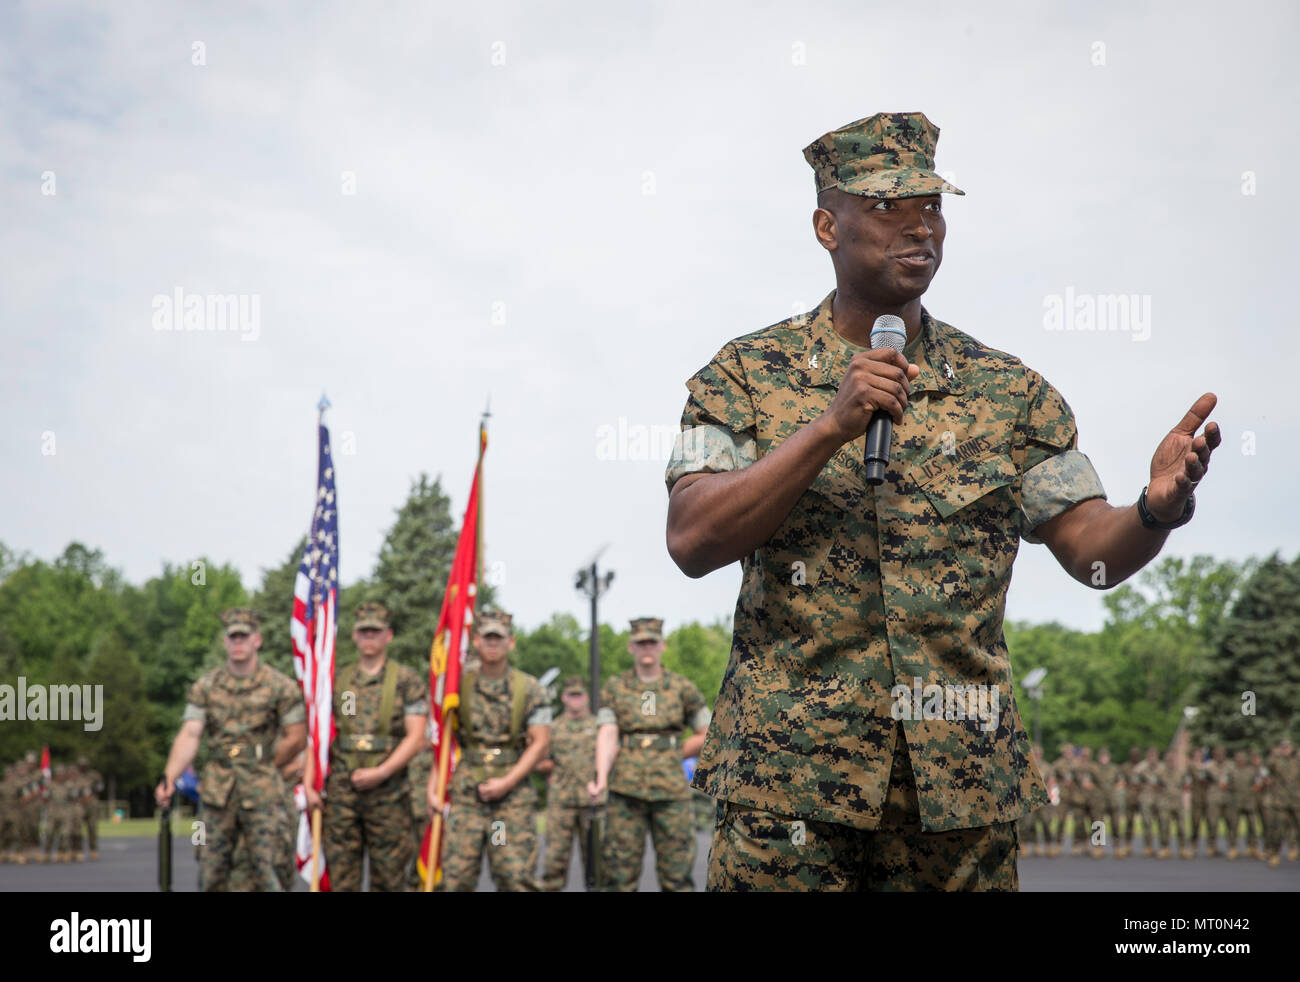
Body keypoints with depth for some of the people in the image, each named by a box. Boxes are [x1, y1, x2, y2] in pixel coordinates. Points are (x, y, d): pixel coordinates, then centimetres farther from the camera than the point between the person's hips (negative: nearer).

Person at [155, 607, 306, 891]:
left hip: (262, 793, -3)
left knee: (267, 871, -6)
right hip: (218, 793, 3)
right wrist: (168, 779, -17)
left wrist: (263, 769, 5)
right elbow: (189, 735, -3)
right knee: (211, 874, 5)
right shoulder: (205, 687, 6)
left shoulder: (279, 686, -1)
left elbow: (297, 738, 2)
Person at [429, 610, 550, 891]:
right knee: (454, 876, -4)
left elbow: (540, 742, 0)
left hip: (513, 795, -1)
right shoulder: (459, 686, 8)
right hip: (466, 794, 1)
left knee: (517, 878, -5)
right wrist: (433, 788, -1)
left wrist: (506, 783, -9)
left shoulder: (530, 689, 5)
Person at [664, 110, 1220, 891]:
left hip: (962, 780, 2)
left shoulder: (1007, 390, 8)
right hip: (790, 775, -2)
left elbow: (1091, 549, 3)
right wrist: (831, 426, -18)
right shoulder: (748, 374, 2)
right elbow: (692, 541, -10)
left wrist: (1159, 508, -19)